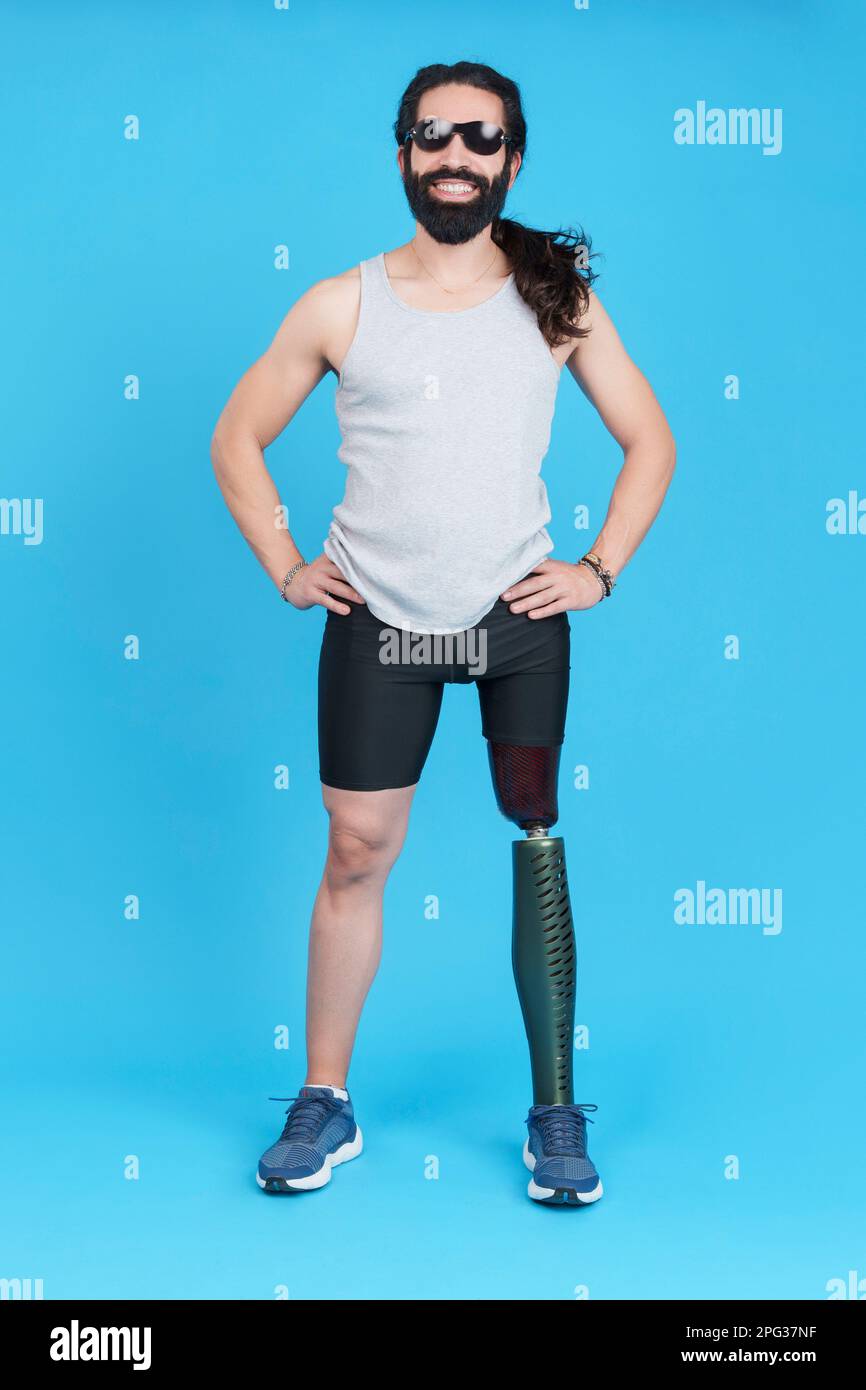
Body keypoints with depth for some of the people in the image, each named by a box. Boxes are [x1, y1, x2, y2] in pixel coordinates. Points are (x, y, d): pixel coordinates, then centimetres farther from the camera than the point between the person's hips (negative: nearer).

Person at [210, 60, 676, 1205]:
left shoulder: (557, 300, 4)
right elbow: (237, 438, 12)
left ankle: (556, 1115, 11)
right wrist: (286, 568, 3)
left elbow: (650, 441, 11)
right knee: (358, 853, 4)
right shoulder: (339, 307, 3)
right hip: (376, 624, 0)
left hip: (518, 617, 0)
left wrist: (599, 570, 2)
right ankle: (326, 1105, 19)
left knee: (539, 833, -1)